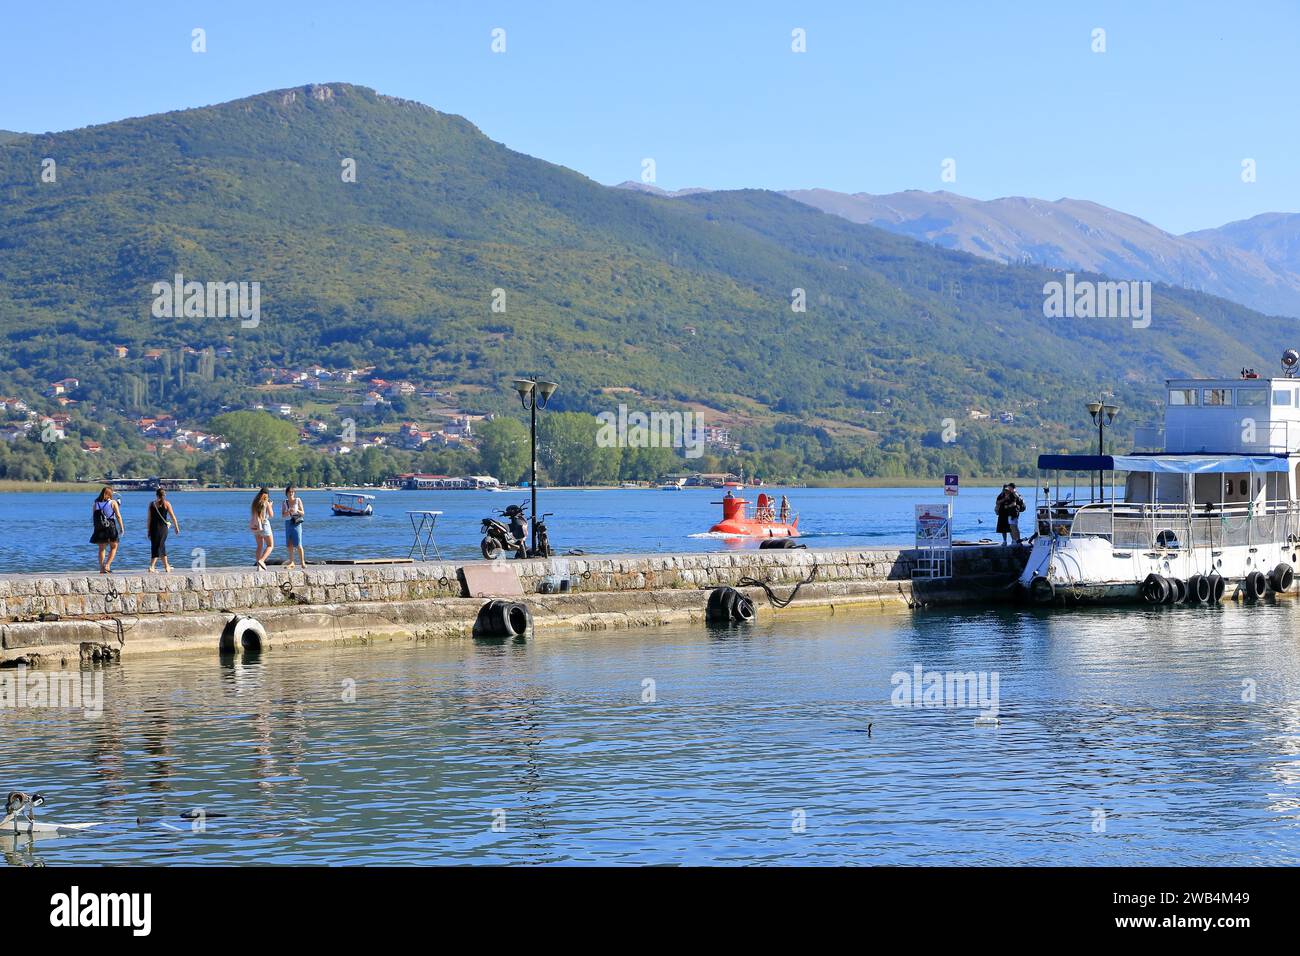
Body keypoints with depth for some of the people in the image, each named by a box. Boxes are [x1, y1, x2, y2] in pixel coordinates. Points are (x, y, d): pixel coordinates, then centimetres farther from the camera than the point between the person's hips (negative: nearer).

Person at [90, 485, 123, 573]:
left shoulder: (96, 503, 3)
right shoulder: (113, 502, -6)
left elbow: (93, 517, 4)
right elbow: (118, 516, -10)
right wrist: (122, 527, -3)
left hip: (99, 529, 3)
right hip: (111, 527, -3)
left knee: (101, 549, 13)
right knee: (113, 547, 12)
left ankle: (102, 568, 11)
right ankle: (107, 565, -3)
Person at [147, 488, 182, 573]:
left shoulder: (152, 504, 1)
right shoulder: (167, 504, -4)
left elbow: (149, 518, 2)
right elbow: (173, 517, -3)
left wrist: (149, 531, 7)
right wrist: (176, 527, 8)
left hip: (154, 528, 2)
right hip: (163, 527, -2)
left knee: (162, 547, 11)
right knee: (160, 546, 5)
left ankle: (166, 566, 16)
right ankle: (151, 567, 0)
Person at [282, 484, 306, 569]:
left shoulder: (298, 500, 1)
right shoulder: (285, 502, 8)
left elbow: (303, 513, 2)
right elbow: (282, 515, 3)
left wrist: (296, 510, -17)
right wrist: (288, 512, -16)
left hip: (296, 523, -3)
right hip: (288, 523, 3)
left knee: (298, 544, -10)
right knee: (289, 544, 3)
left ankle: (303, 563, -6)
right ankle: (291, 562, 12)